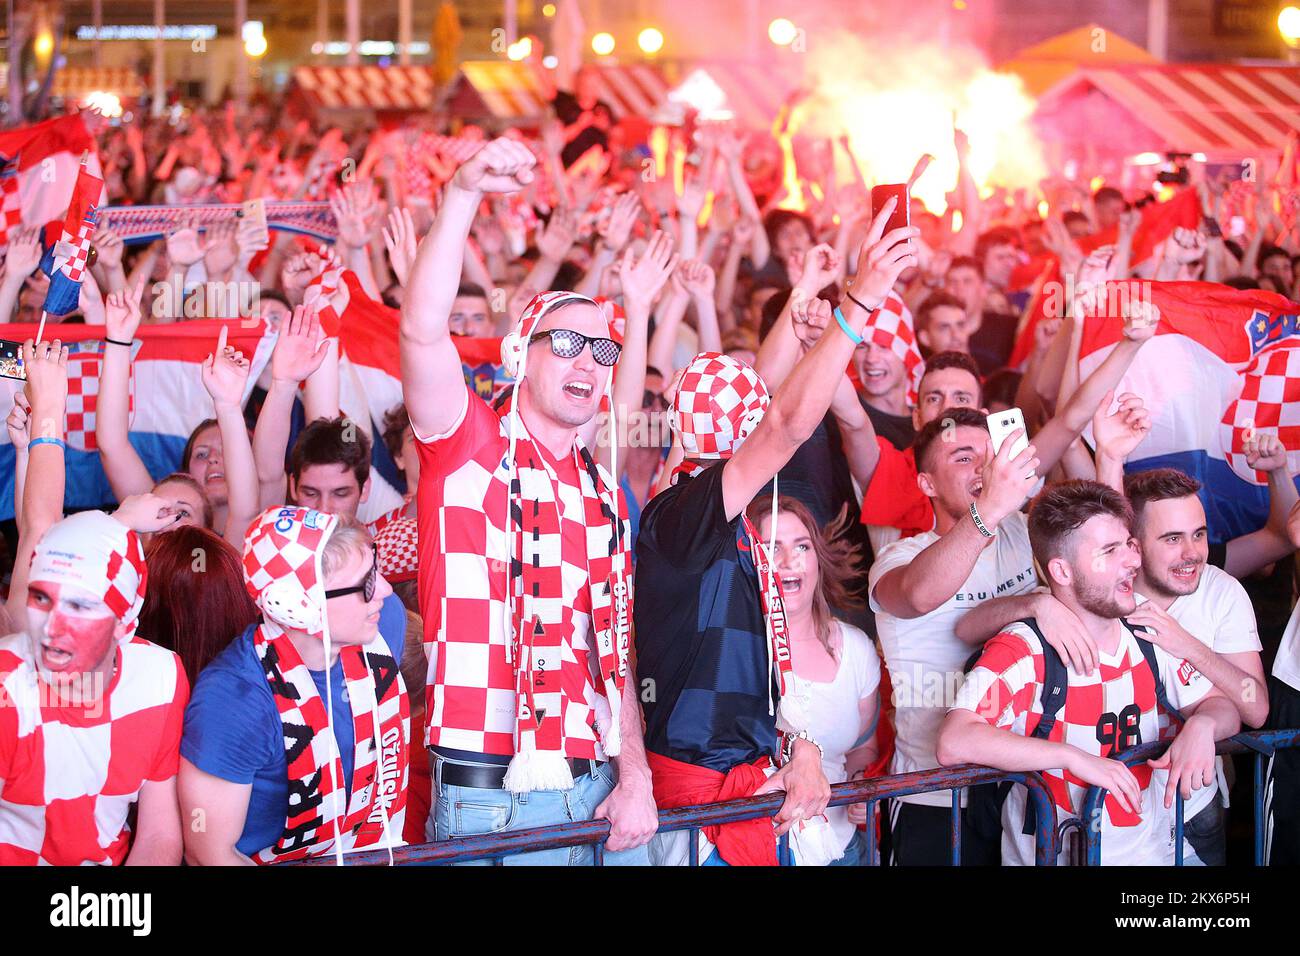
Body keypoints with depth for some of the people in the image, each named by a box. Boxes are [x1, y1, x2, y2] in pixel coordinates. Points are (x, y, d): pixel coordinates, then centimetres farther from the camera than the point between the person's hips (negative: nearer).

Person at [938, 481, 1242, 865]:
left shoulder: (1148, 641, 5)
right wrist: (1076, 758, -27)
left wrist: (1201, 726, -9)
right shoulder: (1021, 652, -13)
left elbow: (1222, 706, 15)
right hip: (1055, 860, -3)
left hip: (1155, 853, 3)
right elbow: (954, 743, -26)